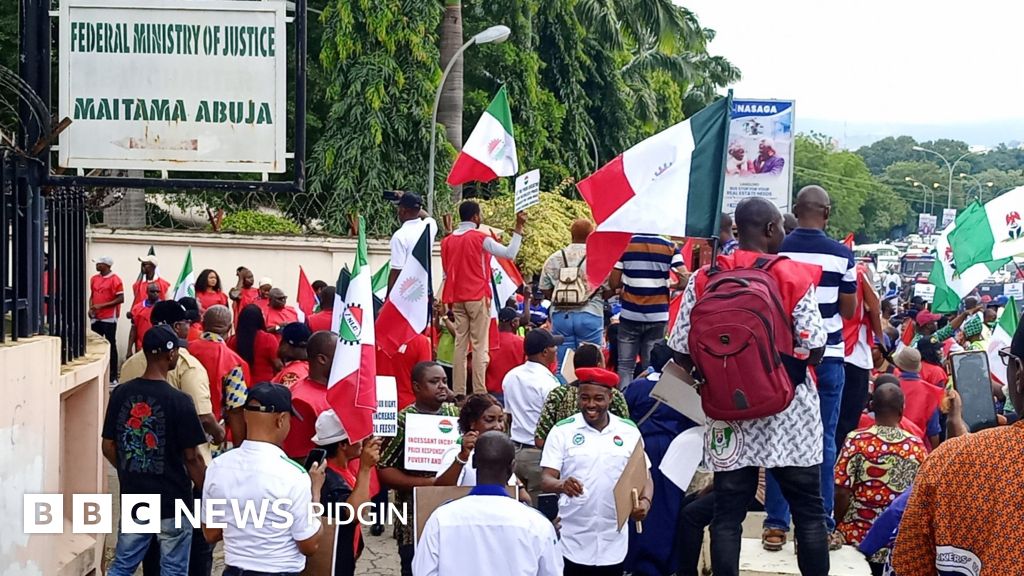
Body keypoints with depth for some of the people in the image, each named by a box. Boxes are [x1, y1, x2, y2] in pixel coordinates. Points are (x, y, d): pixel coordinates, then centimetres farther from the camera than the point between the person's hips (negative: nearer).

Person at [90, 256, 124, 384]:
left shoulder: (115, 279, -9)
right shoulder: (94, 279, 10)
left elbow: (120, 299, -12)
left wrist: (102, 306, -16)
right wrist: (90, 308, 0)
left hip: (109, 318, -6)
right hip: (96, 318, 6)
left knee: (110, 345, -1)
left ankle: (113, 377, 2)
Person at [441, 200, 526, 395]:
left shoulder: (447, 241, 10)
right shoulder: (480, 238, -8)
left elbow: (446, 273, 15)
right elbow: (509, 253, -10)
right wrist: (519, 228, -7)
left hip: (456, 299, 6)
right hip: (477, 297, -5)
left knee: (460, 344, 6)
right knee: (480, 346, -5)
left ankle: (458, 392, 4)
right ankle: (479, 392, -9)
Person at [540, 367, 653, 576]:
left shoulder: (629, 431, 4)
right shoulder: (562, 431, -2)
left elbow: (644, 476, 8)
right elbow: (545, 480, -6)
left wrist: (645, 501, -14)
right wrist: (562, 485, -30)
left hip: (613, 541, 2)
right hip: (572, 541, -2)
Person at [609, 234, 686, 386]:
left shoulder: (625, 244, -2)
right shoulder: (670, 247, -2)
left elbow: (613, 283, -1)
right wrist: (667, 285, 11)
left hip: (630, 316, 0)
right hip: (658, 317, 0)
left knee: (625, 366, 5)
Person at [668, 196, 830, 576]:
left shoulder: (703, 279, -2)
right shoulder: (793, 276, -10)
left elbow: (682, 353, -1)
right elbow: (815, 350, -13)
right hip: (789, 414, -2)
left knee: (727, 512, 7)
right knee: (808, 511, 9)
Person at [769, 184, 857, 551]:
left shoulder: (775, 252, -5)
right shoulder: (841, 255, -6)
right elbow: (849, 311, 0)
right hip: (828, 356, -1)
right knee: (824, 441, 7)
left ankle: (776, 525, 9)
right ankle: (823, 526, 10)